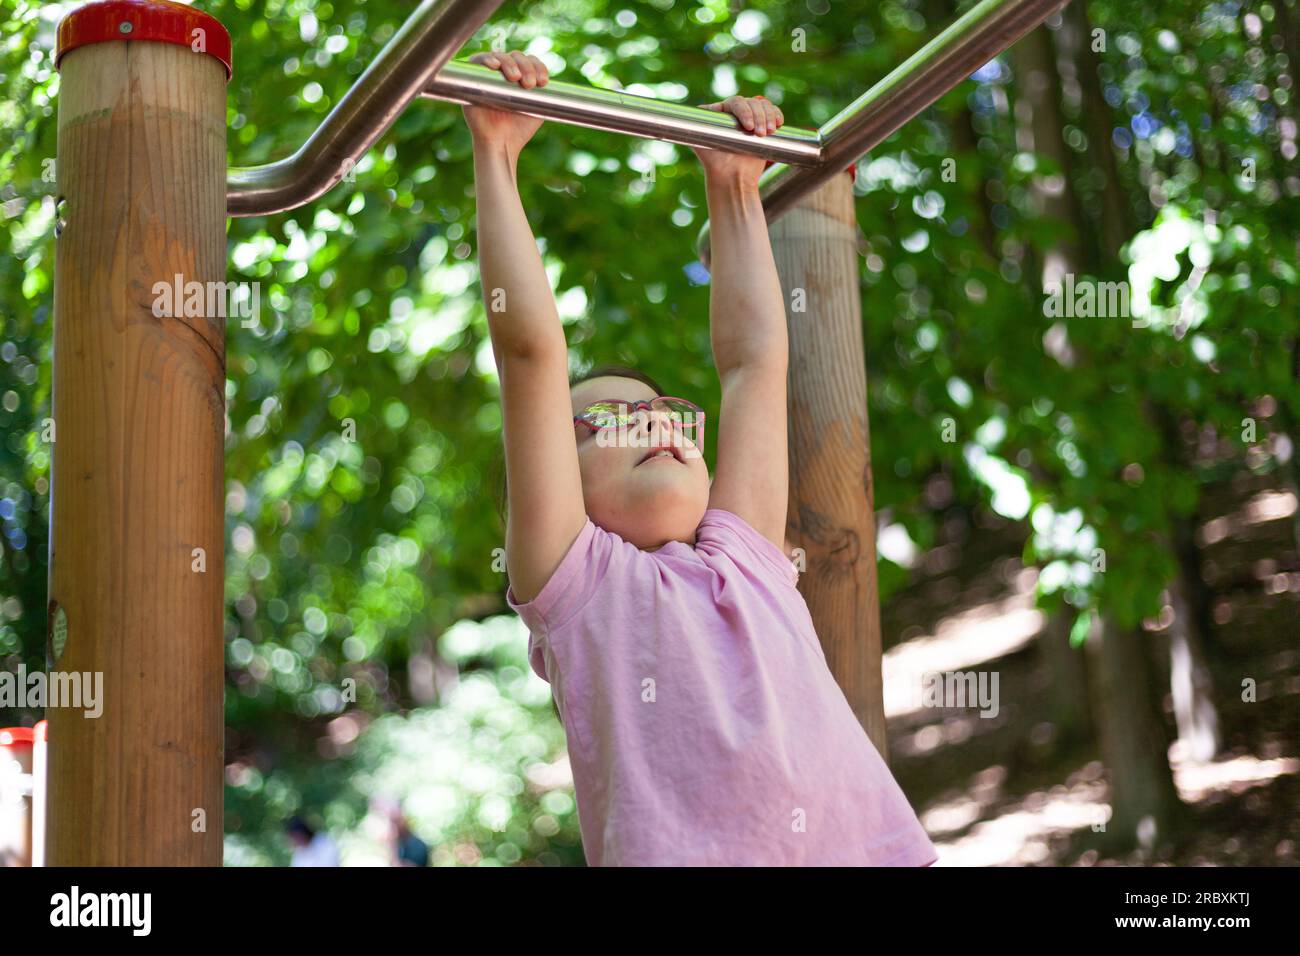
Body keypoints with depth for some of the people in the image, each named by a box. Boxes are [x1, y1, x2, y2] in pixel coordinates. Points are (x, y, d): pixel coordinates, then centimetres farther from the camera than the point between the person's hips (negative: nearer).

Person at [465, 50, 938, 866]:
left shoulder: (744, 557, 25)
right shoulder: (575, 580, 15)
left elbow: (754, 361, 30)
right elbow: (532, 349, 10)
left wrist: (734, 188, 36)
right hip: (689, 849, -3)